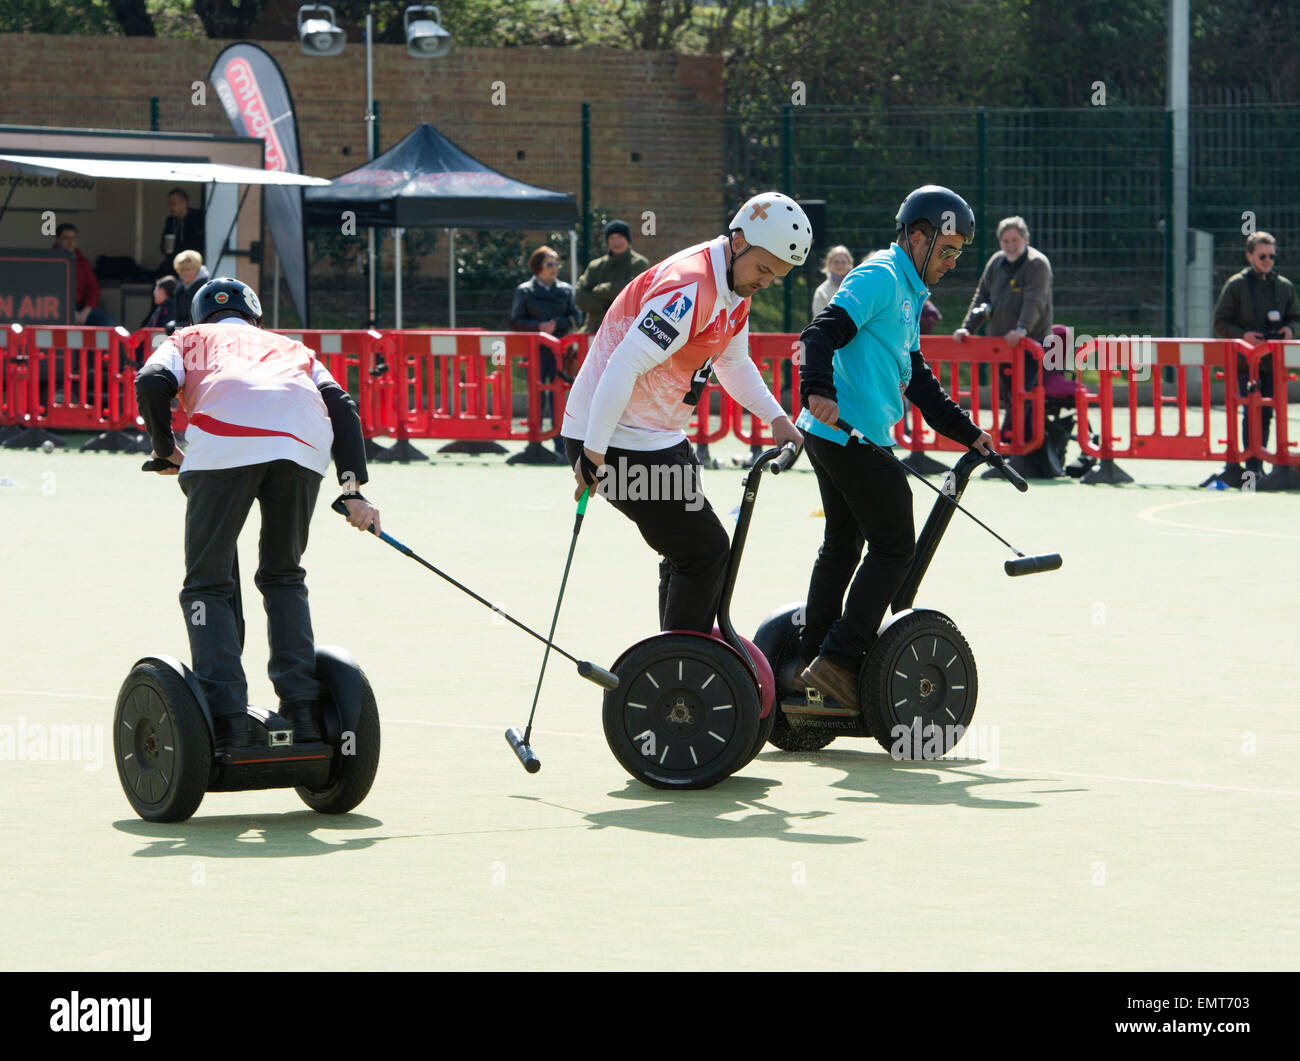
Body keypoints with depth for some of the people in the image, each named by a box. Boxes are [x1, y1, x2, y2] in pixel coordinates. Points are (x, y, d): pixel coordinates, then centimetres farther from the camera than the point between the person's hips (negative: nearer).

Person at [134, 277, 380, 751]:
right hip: (305, 441, 3)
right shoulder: (291, 347, 39)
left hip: (224, 436, -3)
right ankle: (303, 711, 12)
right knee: (283, 576, 22)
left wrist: (166, 451, 25)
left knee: (207, 583, 6)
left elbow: (152, 383, 11)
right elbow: (341, 405, 22)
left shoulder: (190, 339, 34)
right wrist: (353, 489, 15)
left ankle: (226, 718, -8)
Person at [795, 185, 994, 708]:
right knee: (894, 546, -5)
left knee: (843, 545, 15)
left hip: (831, 435, 10)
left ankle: (813, 657, 18)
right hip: (855, 435, -10)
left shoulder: (908, 293, 23)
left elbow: (917, 380, 27)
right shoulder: (880, 277, -9)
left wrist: (967, 431, 22)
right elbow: (823, 332, -23)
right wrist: (818, 390, -38)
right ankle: (838, 660, -8)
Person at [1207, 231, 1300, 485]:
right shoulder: (1236, 285, 1)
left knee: (1266, 414, 5)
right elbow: (1221, 323, 2)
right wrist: (1242, 335, -15)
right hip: (1245, 361, -4)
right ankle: (1251, 467, -9)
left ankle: (1257, 466, 12)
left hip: (1273, 360, 4)